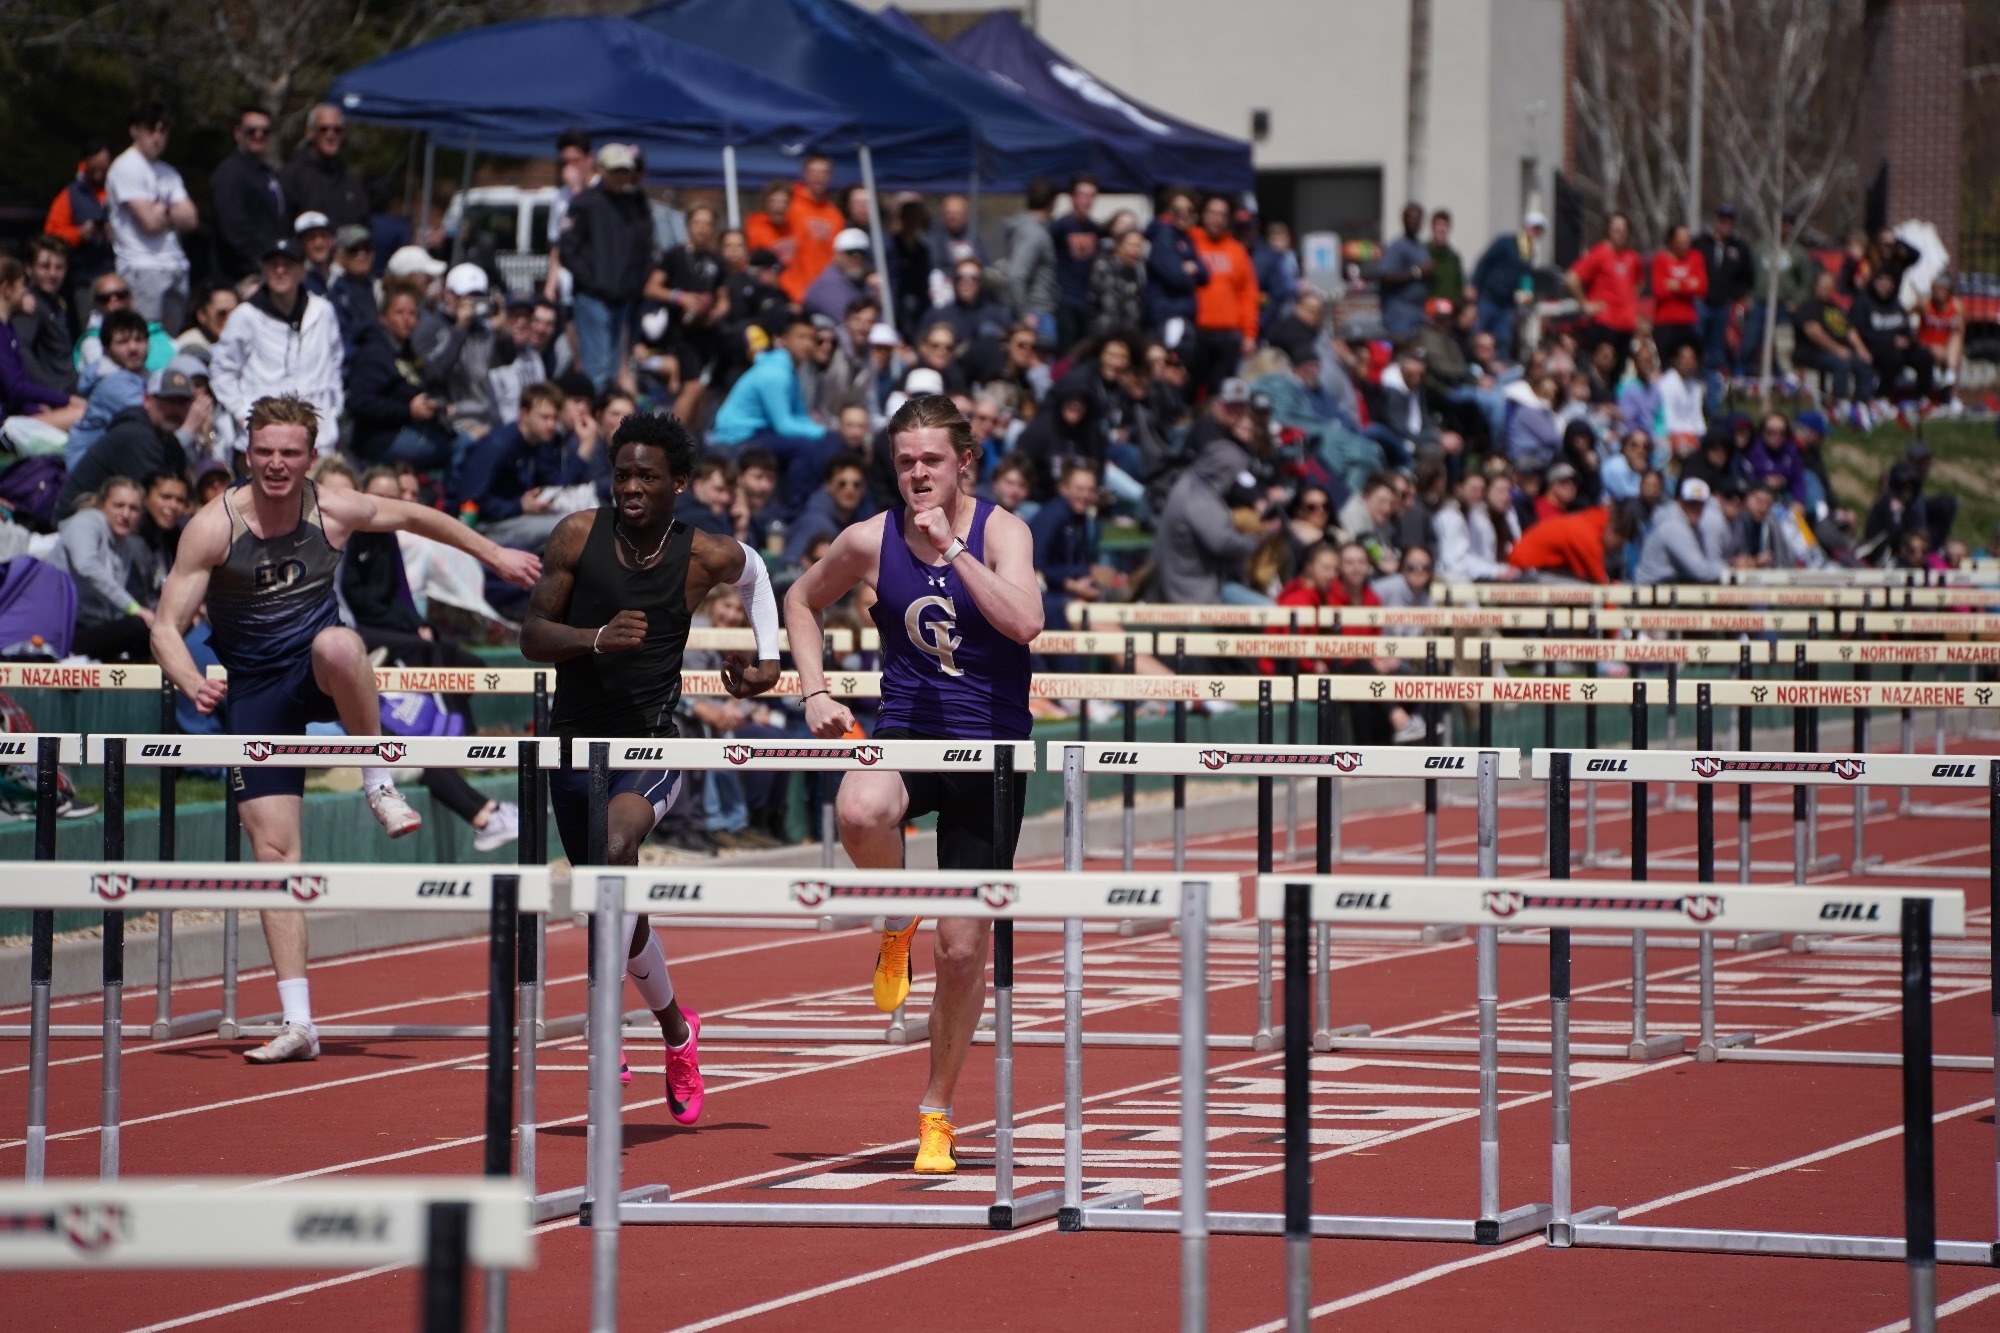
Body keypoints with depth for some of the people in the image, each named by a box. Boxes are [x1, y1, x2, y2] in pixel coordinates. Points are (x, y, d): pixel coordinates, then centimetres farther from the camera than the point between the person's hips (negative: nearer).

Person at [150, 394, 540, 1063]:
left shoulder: (334, 512, -6)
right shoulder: (214, 526, -13)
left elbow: (414, 516, 15)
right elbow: (166, 627, -14)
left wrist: (495, 556, 23)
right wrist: (192, 684, -35)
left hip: (322, 677, 0)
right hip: (256, 691, 0)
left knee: (337, 644, -39)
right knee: (272, 846, -9)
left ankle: (379, 782, -15)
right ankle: (298, 1024, -5)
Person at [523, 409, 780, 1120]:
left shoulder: (705, 556, -7)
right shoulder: (579, 535, -7)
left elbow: (753, 570, 19)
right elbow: (530, 636, -7)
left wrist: (768, 659, 8)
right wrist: (597, 638, -25)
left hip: (652, 747, -3)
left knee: (617, 849, -33)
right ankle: (676, 1032, 37)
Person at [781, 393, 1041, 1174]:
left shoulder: (999, 531, -6)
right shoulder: (870, 542, 0)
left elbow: (1025, 621, -24)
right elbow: (801, 600, 18)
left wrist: (951, 548, -25)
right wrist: (815, 693, 6)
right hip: (906, 735, 1)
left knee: (963, 949, 1)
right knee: (860, 810, -39)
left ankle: (937, 1112, 20)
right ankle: (897, 925, -6)